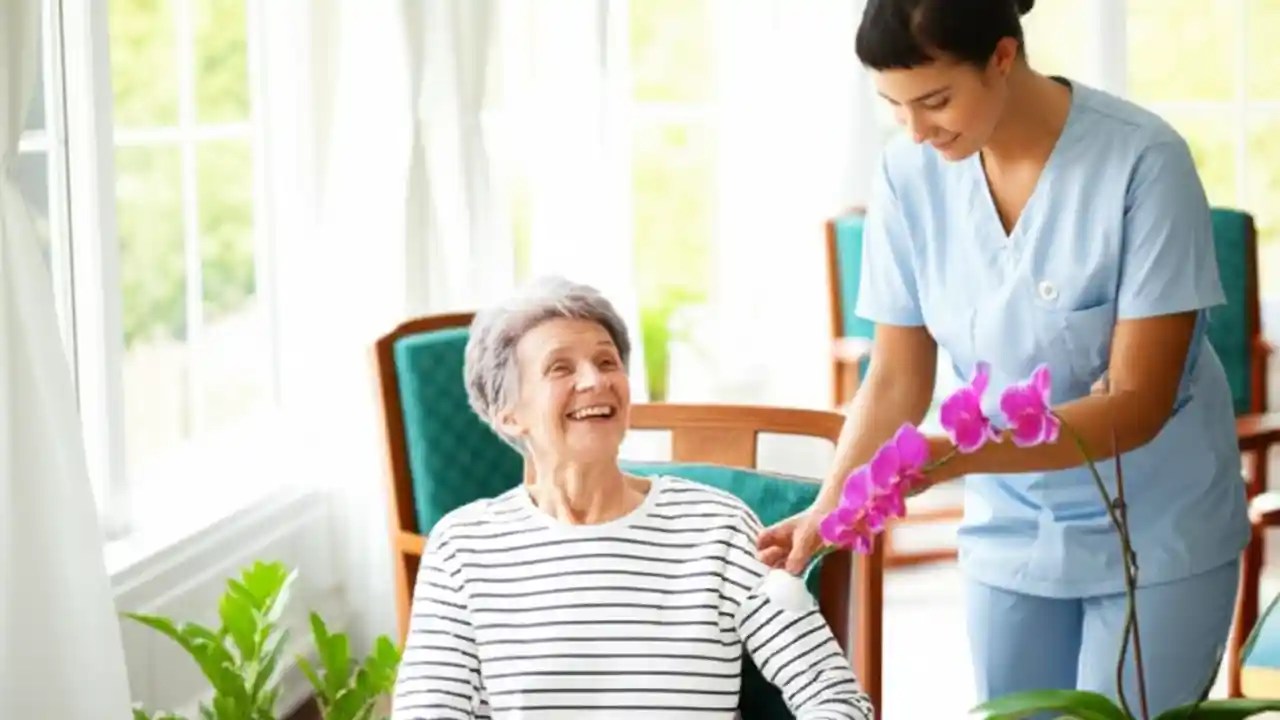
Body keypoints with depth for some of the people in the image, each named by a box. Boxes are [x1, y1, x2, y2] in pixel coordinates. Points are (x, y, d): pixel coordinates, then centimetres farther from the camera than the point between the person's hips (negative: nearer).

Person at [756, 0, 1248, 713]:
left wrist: (955, 457, -32)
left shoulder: (1143, 161, -21)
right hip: (1011, 533, 4)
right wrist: (829, 508, -18)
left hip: (1155, 535, -3)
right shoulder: (911, 173, -9)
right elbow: (897, 381, -3)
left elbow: (1136, 405, -21)